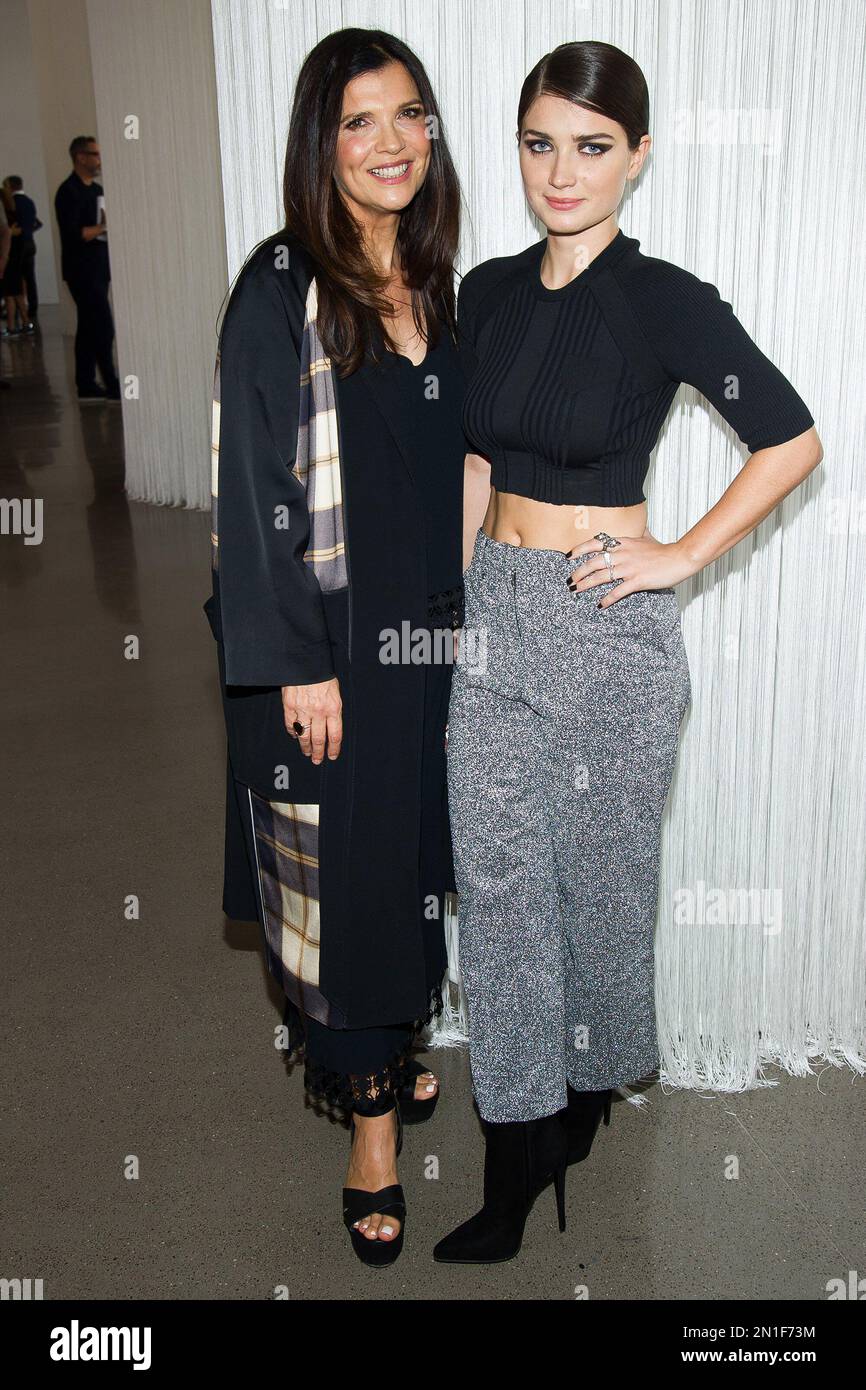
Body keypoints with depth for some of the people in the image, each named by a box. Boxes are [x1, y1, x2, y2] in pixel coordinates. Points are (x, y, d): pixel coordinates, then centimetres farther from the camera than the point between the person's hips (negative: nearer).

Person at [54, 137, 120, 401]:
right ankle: (112, 386, -6)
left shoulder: (97, 190, 17)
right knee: (103, 327, -10)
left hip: (98, 268, 9)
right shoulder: (69, 191, -11)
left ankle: (86, 385, 13)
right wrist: (103, 227, -18)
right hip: (82, 270, -9)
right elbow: (72, 235, -20)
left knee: (89, 328, 10)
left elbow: (105, 224, 24)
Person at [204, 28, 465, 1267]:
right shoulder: (282, 289, -10)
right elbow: (257, 486, -14)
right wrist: (298, 660, -17)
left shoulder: (433, 283, 10)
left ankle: (380, 1050, 39)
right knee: (341, 866, 5)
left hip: (422, 631, 7)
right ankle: (373, 1118, 22)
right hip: (327, 639, -6)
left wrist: (453, 616, 13)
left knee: (410, 852, 17)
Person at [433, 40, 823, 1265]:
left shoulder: (666, 303, -11)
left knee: (601, 878, 12)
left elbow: (792, 441, -7)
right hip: (493, 613, 6)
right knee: (496, 885, 8)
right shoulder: (487, 291, 6)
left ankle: (597, 1085, 40)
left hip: (607, 626, -5)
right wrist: (450, 607, 11)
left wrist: (684, 557, -9)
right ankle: (519, 1162, 24)